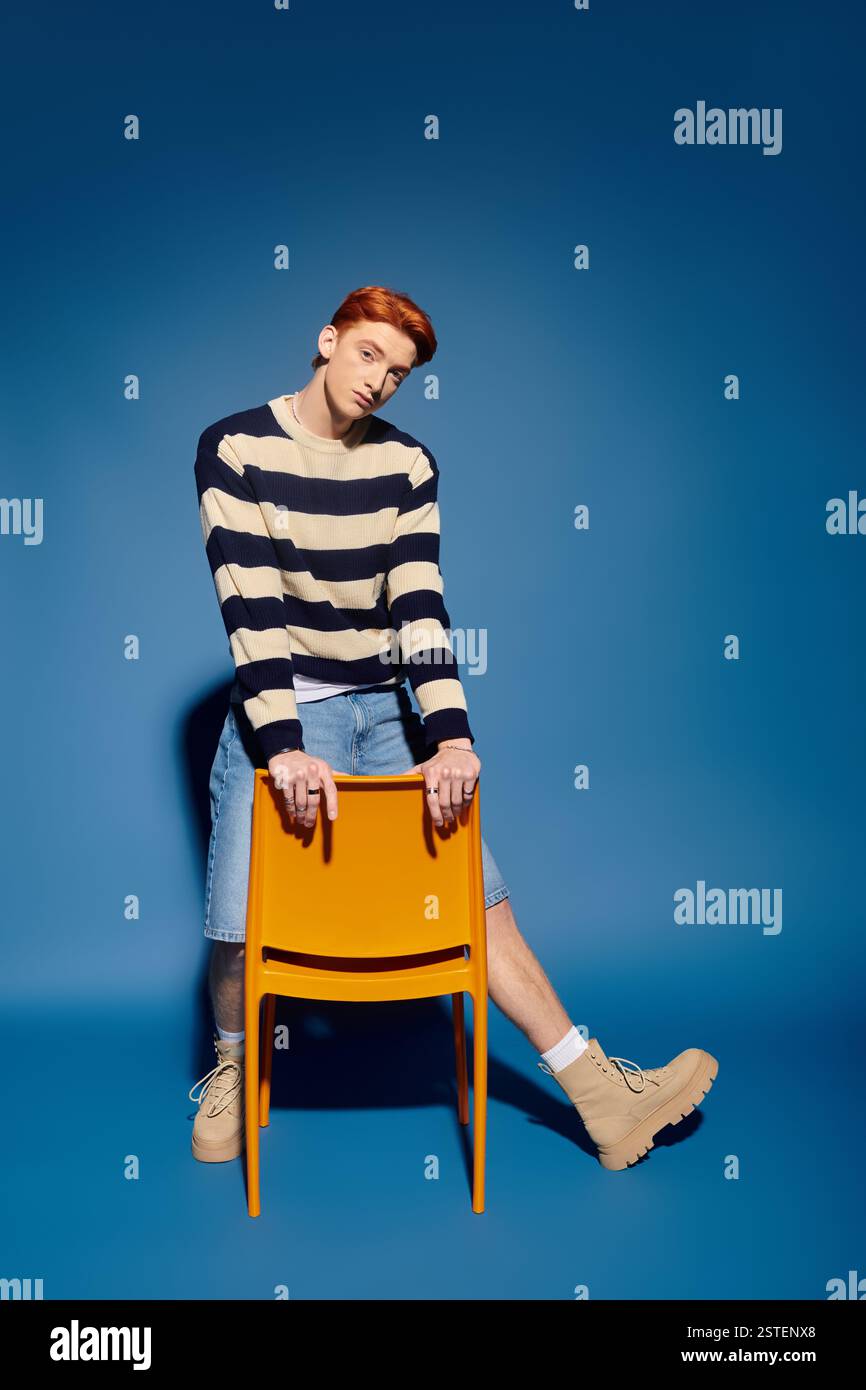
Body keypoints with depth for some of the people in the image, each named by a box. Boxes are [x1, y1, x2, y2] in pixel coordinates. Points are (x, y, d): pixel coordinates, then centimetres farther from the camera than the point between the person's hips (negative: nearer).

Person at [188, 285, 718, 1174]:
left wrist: (451, 736, -18)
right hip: (281, 713, -3)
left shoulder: (407, 465, 5)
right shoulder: (235, 448, -5)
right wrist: (286, 748, -25)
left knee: (478, 891, 1)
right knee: (239, 921, -14)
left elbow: (420, 606, -4)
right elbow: (252, 608, -16)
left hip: (382, 712, 3)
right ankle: (231, 1071, 20)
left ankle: (601, 1095, 8)